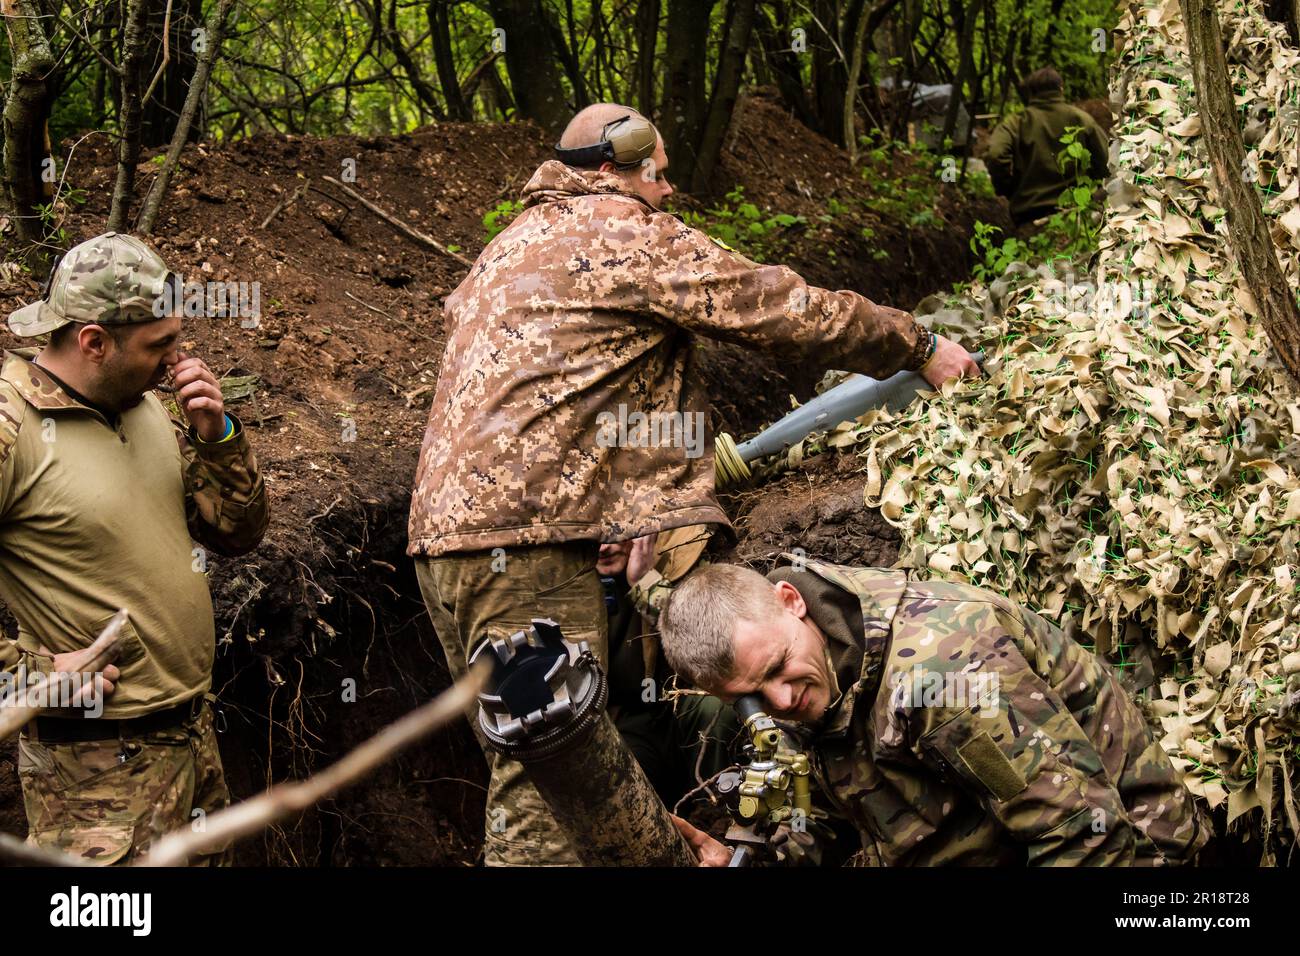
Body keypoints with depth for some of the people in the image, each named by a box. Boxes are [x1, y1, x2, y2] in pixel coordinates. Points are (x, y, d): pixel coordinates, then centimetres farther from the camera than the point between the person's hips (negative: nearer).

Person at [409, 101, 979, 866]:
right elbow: (785, 311, -1)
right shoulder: (628, 234, -2)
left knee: (525, 771, 11)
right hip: (523, 540, -10)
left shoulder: (513, 246, 26)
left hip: (449, 526, 10)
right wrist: (919, 347, 12)